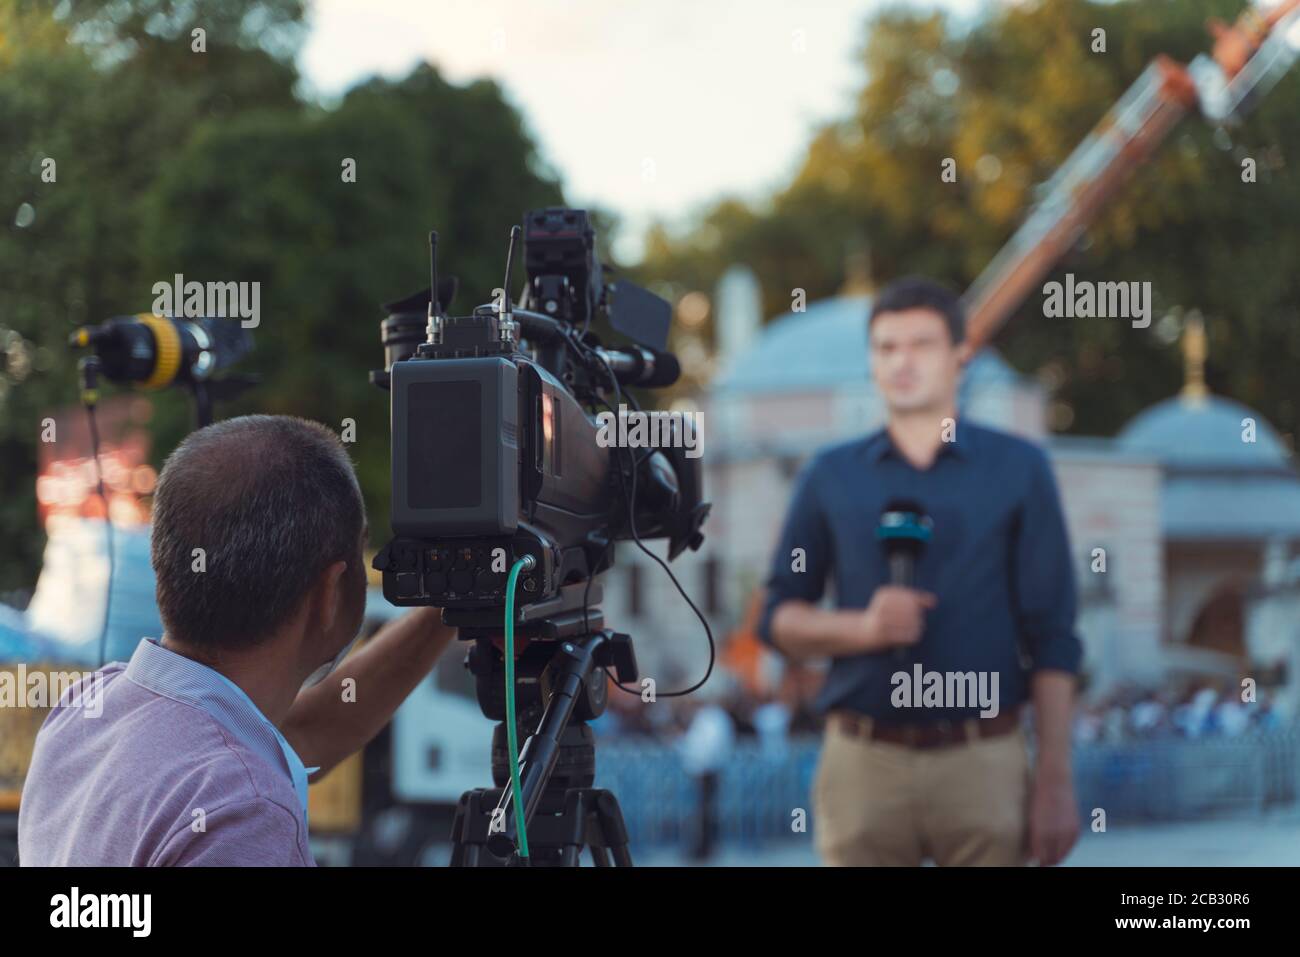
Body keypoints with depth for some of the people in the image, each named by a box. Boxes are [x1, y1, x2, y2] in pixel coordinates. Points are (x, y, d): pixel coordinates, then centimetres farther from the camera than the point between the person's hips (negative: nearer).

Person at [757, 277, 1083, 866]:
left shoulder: (1018, 469, 6)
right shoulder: (830, 477, 11)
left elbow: (1052, 639, 3)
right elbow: (779, 620, 11)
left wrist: (1056, 780, -3)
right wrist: (864, 627, -10)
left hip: (983, 762, -1)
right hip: (863, 765, 1)